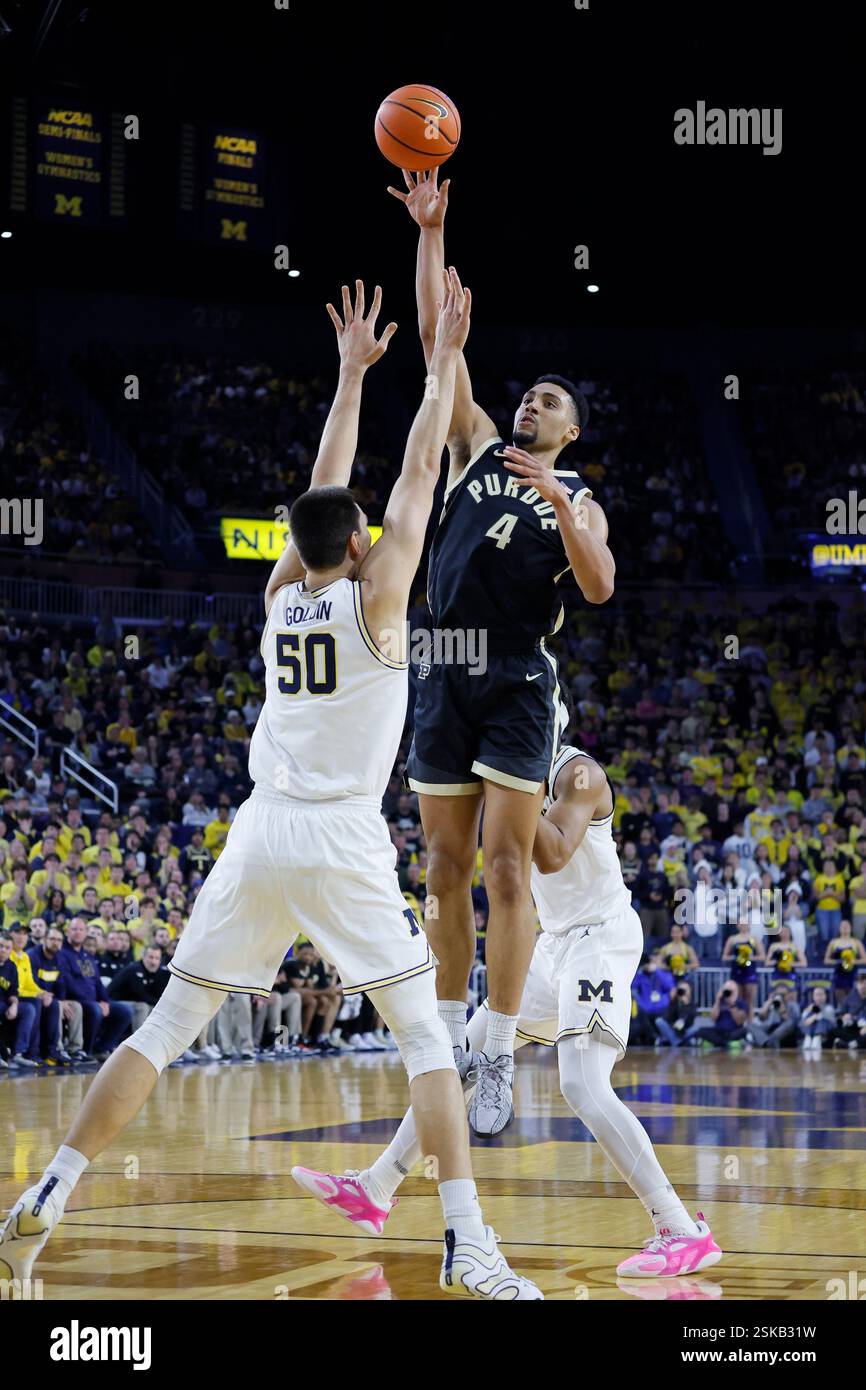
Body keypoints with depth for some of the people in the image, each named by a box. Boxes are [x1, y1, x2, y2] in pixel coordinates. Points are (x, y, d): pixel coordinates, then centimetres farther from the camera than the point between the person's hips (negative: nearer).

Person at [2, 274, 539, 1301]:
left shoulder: (280, 594, 11)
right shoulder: (374, 595, -2)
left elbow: (324, 490, 23)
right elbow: (420, 473, 4)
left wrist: (352, 374, 30)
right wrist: (442, 360, 14)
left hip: (261, 833, 5)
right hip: (344, 839, -5)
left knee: (168, 1025, 9)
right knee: (424, 1033, -1)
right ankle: (468, 1245, -12)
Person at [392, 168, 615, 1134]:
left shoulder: (577, 501, 9)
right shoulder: (476, 446, 16)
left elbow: (599, 589, -10)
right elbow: (437, 339, 9)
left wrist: (557, 502, -19)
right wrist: (431, 232, 2)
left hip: (517, 681, -3)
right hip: (445, 679, 3)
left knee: (506, 865, -10)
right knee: (445, 867, 5)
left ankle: (500, 1056, -10)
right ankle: (449, 1040, 12)